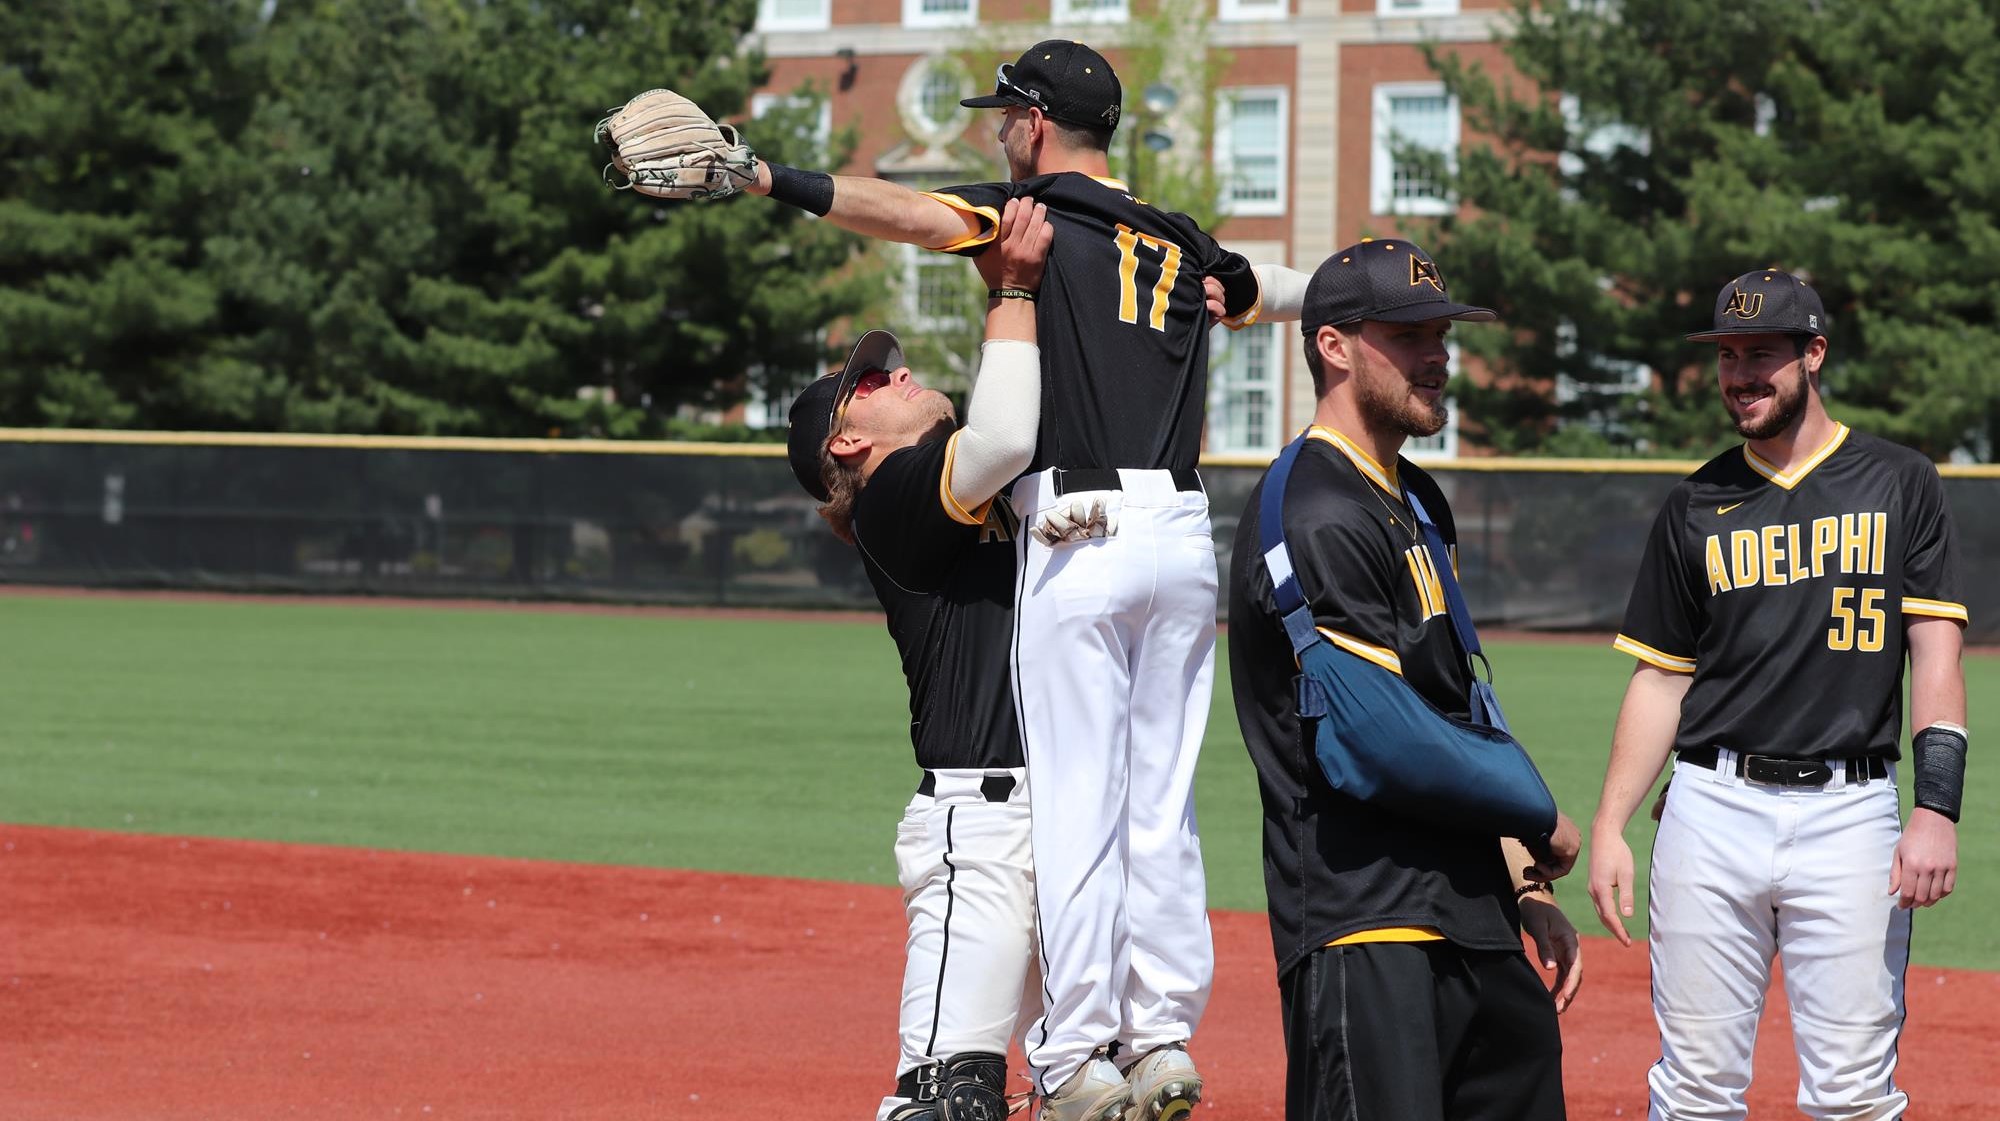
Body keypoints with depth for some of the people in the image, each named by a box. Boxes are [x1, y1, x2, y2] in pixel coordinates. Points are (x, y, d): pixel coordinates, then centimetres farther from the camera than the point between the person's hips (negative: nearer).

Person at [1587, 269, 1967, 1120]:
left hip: (1850, 814, -2)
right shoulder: (1696, 507, 11)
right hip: (1713, 807, 2)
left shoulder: (1899, 486, 4)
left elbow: (1935, 655, -1)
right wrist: (1609, 827, 3)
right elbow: (1660, 681, 12)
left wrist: (1937, 809, -13)